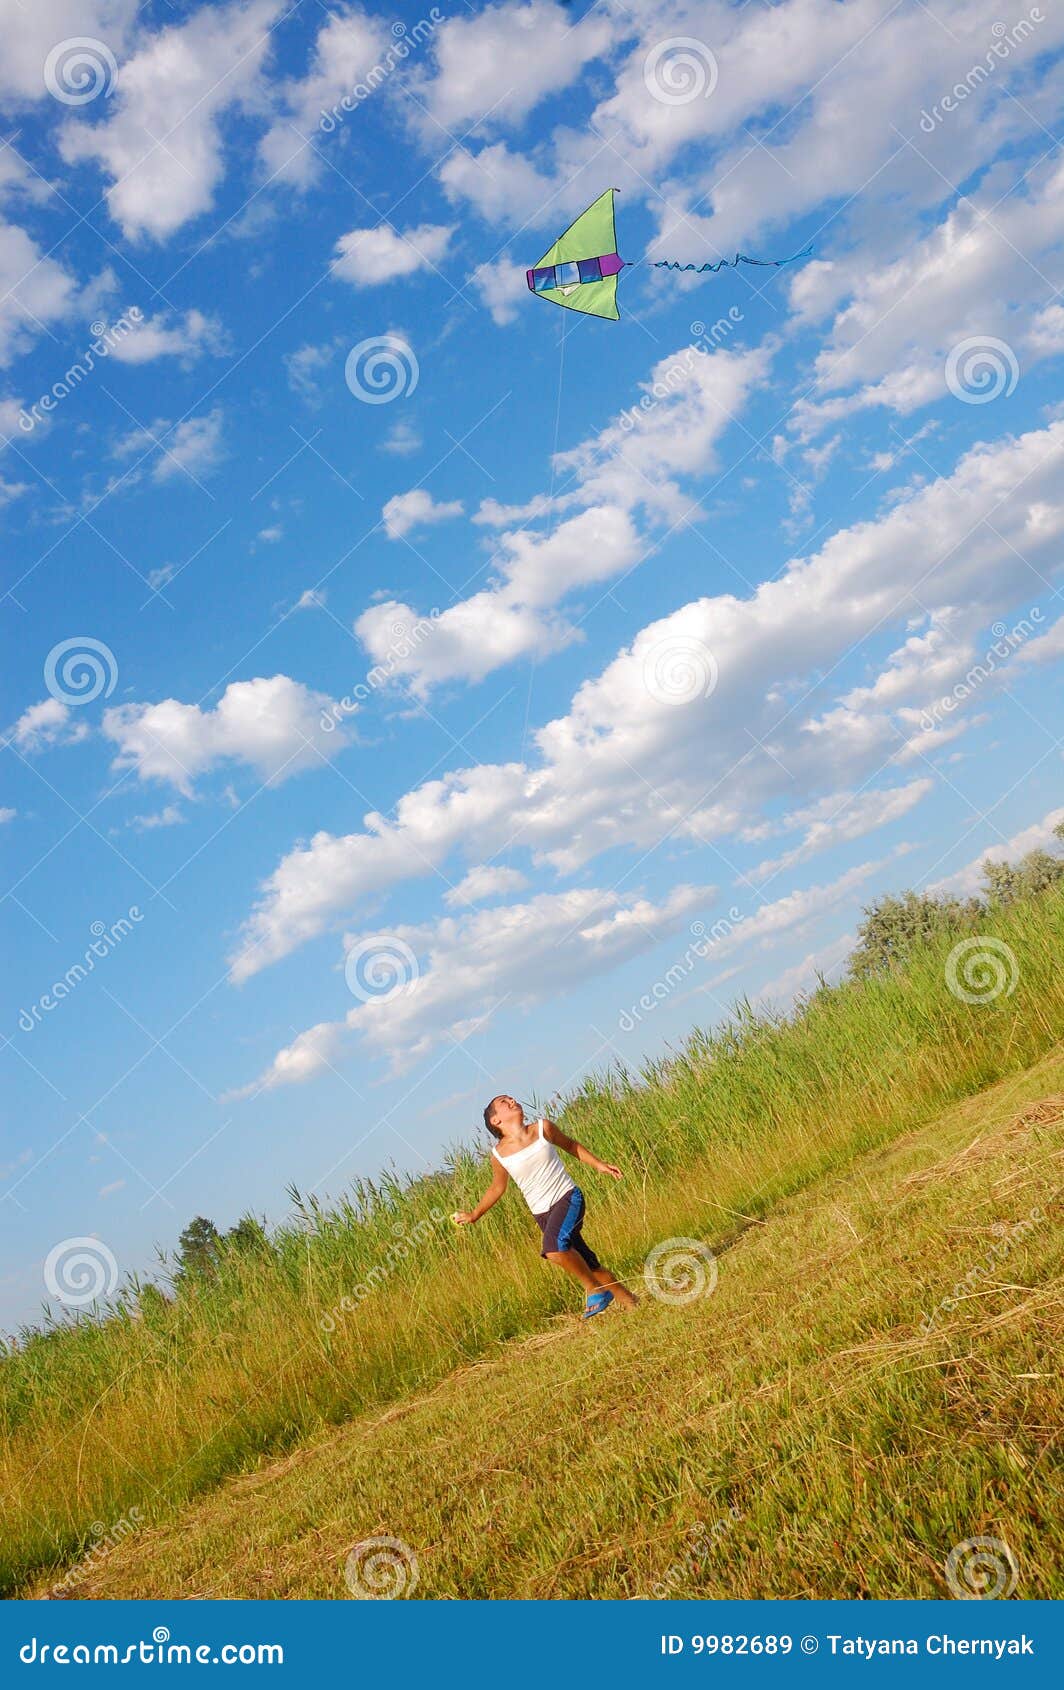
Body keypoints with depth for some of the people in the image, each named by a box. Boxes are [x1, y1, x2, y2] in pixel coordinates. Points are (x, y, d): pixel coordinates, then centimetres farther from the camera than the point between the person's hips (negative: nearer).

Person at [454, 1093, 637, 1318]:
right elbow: (497, 1187, 17)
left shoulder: (543, 1129, -3)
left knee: (554, 1248, -30)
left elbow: (571, 1146, 14)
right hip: (543, 1213, 2)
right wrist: (474, 1214, 18)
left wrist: (598, 1164, 7)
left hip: (568, 1198, -2)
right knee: (589, 1267, 3)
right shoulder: (499, 1154, -1)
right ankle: (627, 1300, 23)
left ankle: (594, 1290, -10)